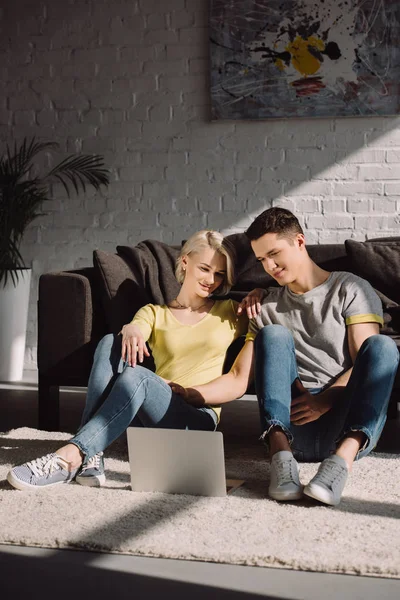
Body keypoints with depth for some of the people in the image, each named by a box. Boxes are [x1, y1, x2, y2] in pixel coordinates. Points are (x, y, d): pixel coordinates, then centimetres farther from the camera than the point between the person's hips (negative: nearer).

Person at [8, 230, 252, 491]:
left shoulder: (229, 313, 17)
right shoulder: (154, 313, 17)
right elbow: (138, 329, -6)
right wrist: (130, 329, -29)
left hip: (198, 419, -2)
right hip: (153, 417, 2)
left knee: (136, 376, -32)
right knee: (111, 343, -24)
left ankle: (70, 458, -42)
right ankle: (91, 458, -35)